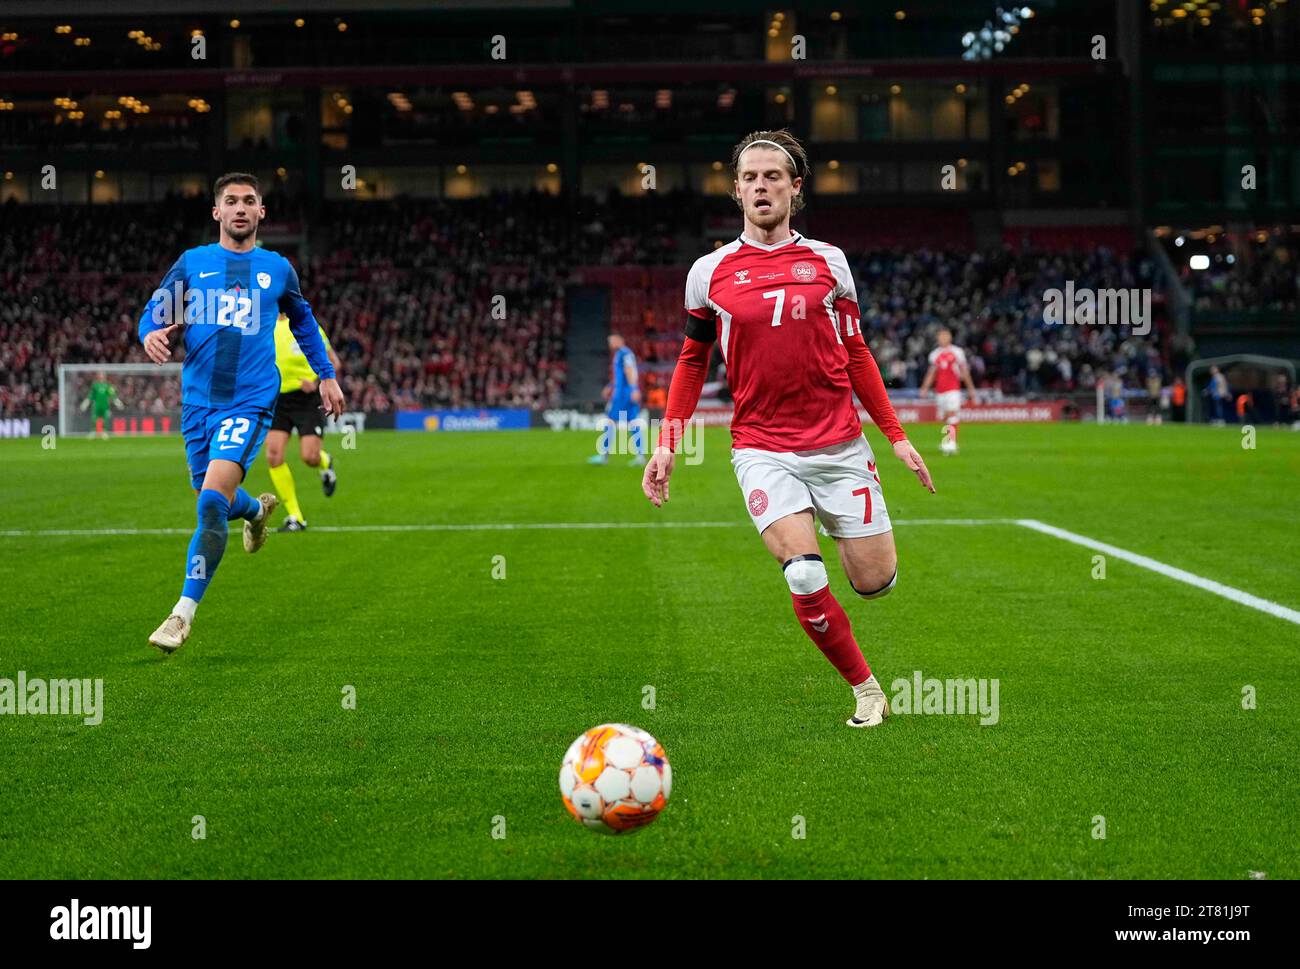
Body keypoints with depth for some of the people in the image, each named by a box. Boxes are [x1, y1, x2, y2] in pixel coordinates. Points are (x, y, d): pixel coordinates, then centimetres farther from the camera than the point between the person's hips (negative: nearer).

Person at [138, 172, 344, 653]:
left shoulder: (278, 268, 9)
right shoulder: (192, 262, 8)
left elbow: (303, 320, 26)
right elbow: (153, 314, 8)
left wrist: (327, 375, 25)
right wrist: (152, 334, -16)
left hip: (250, 401, -3)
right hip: (198, 400, 3)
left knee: (213, 498, -21)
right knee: (217, 502, 14)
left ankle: (184, 613, -17)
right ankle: (257, 509, 52)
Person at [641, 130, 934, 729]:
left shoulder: (828, 262, 5)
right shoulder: (711, 272, 3)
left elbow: (856, 354, 14)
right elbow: (692, 361, 14)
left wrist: (896, 436, 11)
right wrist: (667, 444, 6)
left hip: (839, 443, 2)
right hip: (762, 449, -1)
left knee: (875, 580, 1)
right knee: (805, 576, -21)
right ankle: (865, 688, 1)